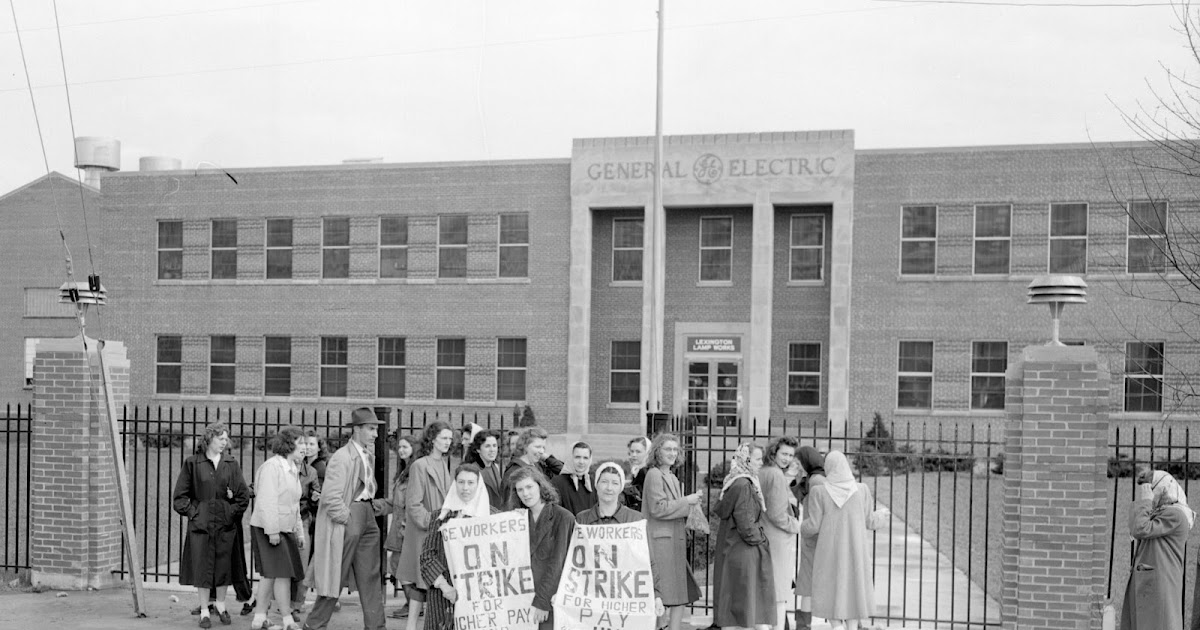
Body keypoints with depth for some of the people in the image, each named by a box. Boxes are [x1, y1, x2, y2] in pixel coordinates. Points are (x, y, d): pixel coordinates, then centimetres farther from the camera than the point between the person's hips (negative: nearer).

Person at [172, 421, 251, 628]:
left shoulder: (232, 464, 7)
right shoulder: (192, 463, 0)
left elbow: (244, 495, 8)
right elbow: (179, 496, 3)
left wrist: (233, 512, -2)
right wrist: (193, 512, -5)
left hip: (226, 524, 2)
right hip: (200, 524, -2)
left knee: (224, 566, 8)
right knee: (202, 567, 0)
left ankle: (220, 605, 26)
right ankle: (204, 611, 11)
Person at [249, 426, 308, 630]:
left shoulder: (292, 470, 16)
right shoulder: (272, 467, -14)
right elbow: (267, 502, -19)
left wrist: (299, 530, 19)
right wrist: (272, 531, -22)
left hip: (285, 529, 9)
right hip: (269, 528, -9)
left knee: (270, 575, 10)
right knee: (283, 573, -8)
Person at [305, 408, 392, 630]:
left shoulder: (368, 454, 11)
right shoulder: (342, 458, -15)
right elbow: (331, 497, -19)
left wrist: (375, 504, 7)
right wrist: (348, 519, -14)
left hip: (367, 519, 8)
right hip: (346, 519, -8)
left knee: (371, 578, 8)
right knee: (335, 577, 2)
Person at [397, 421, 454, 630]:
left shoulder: (443, 464, 9)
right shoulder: (420, 465, -12)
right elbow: (413, 504, -14)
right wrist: (430, 522, -18)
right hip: (424, 532, -7)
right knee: (423, 577, -4)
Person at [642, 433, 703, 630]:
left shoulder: (672, 478, 20)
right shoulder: (654, 474, -9)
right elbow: (658, 508, -18)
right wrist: (686, 501, -12)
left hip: (674, 543, 9)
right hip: (660, 542, -9)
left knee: (681, 597, 6)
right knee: (660, 599, -8)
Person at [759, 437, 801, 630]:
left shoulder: (760, 473, 8)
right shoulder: (777, 476, -16)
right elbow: (776, 514, -20)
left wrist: (788, 478, 8)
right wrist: (797, 527, -5)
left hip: (761, 538, 8)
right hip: (778, 541, -8)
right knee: (780, 595, -2)